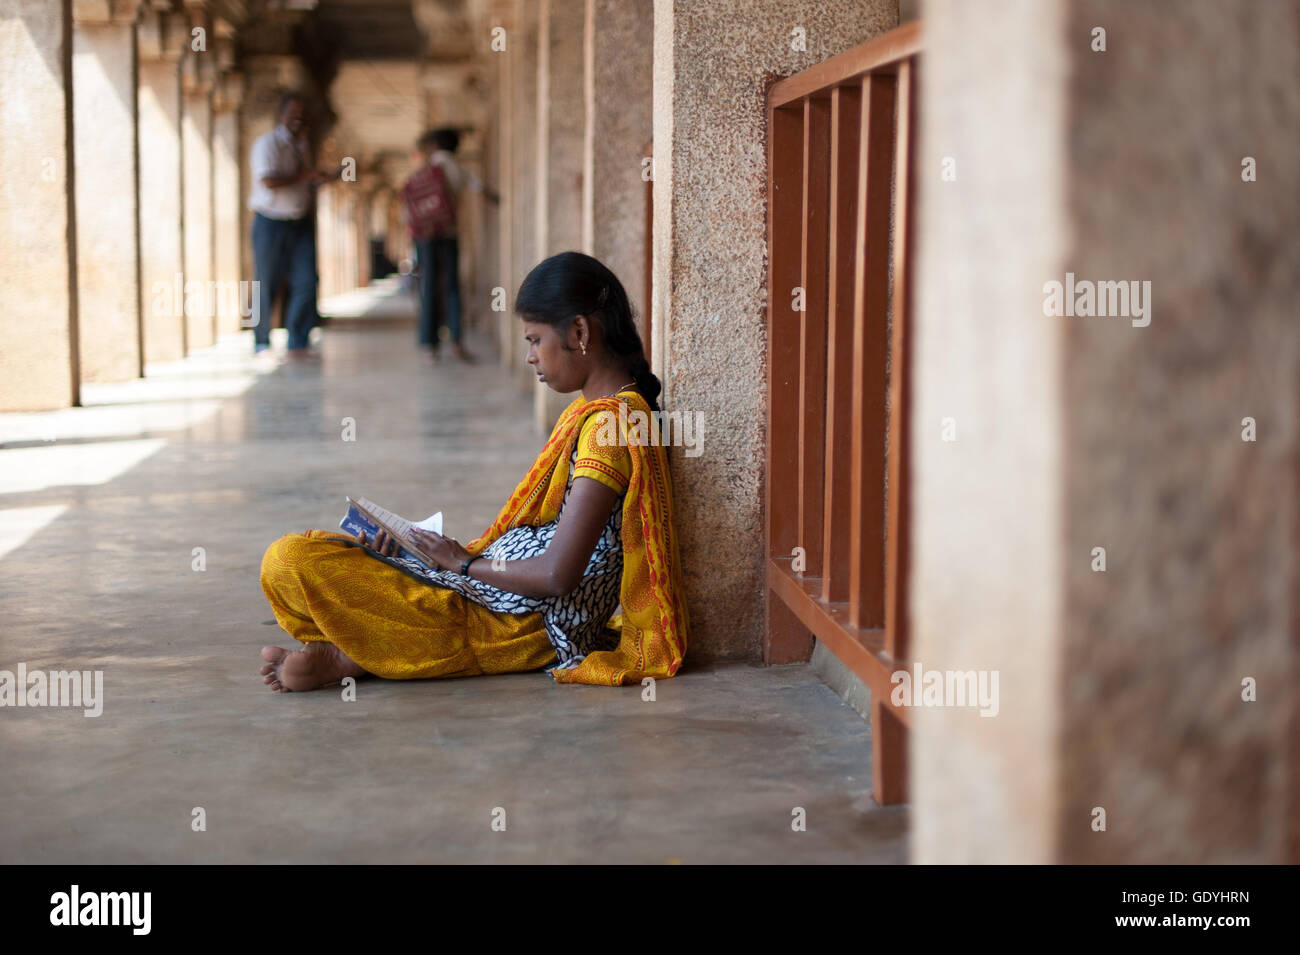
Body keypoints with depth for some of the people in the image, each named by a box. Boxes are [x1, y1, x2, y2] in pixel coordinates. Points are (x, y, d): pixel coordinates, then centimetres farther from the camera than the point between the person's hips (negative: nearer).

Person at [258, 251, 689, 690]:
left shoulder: (606, 426, -18)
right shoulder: (593, 411, 14)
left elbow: (557, 574, -24)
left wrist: (464, 563, -8)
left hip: (524, 627, -11)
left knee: (290, 563, -23)